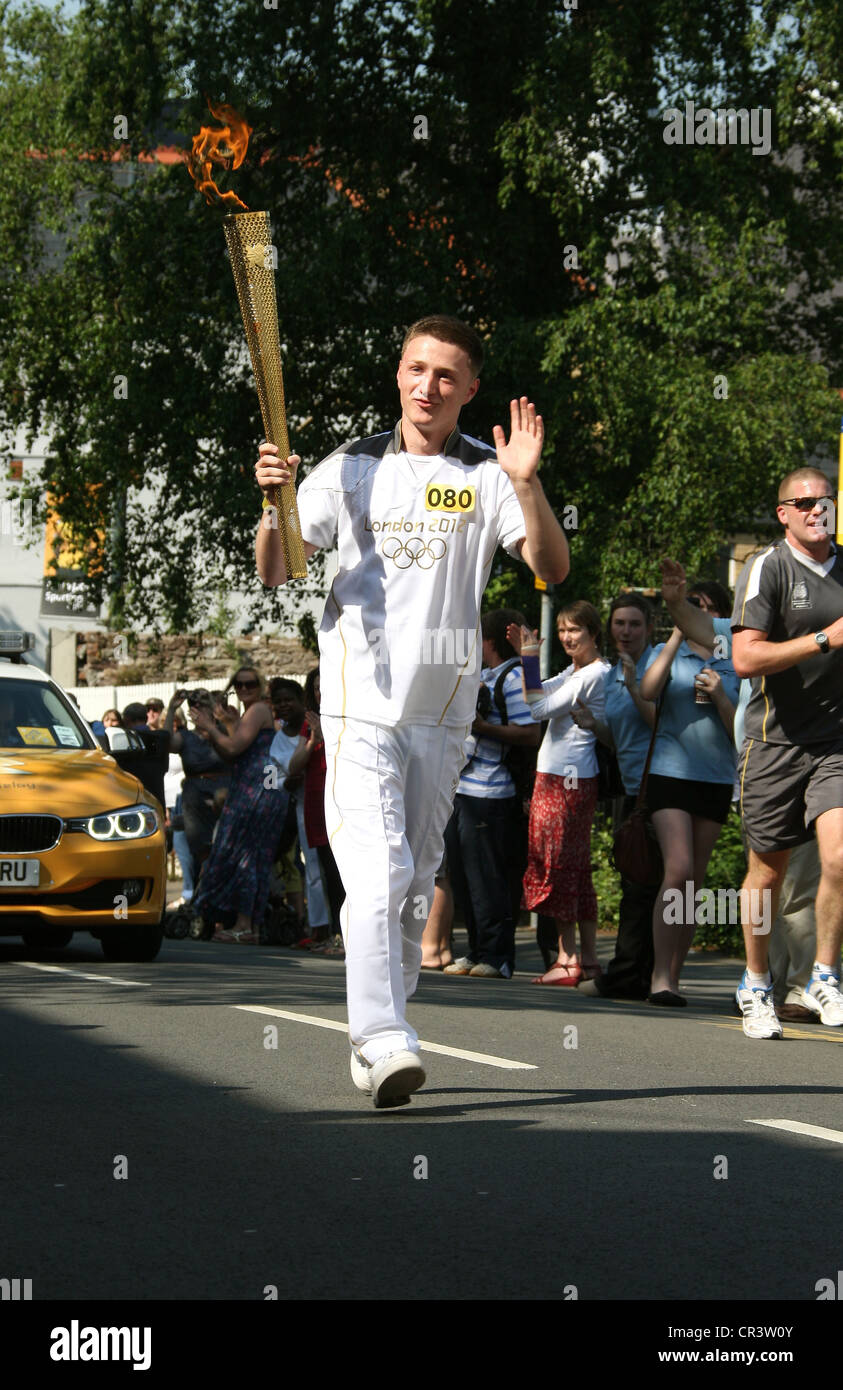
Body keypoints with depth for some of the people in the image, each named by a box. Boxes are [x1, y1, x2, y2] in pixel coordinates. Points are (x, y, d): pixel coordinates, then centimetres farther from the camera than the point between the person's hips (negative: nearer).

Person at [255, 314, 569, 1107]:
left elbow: (552, 570, -6)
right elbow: (274, 574, 7)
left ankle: (376, 1041, 21)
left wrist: (527, 484, -21)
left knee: (416, 884, 9)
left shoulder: (487, 475, 5)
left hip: (444, 710, 2)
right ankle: (383, 1039, -26)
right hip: (361, 704, -2)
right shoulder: (350, 469, 7)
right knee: (378, 872, -18)